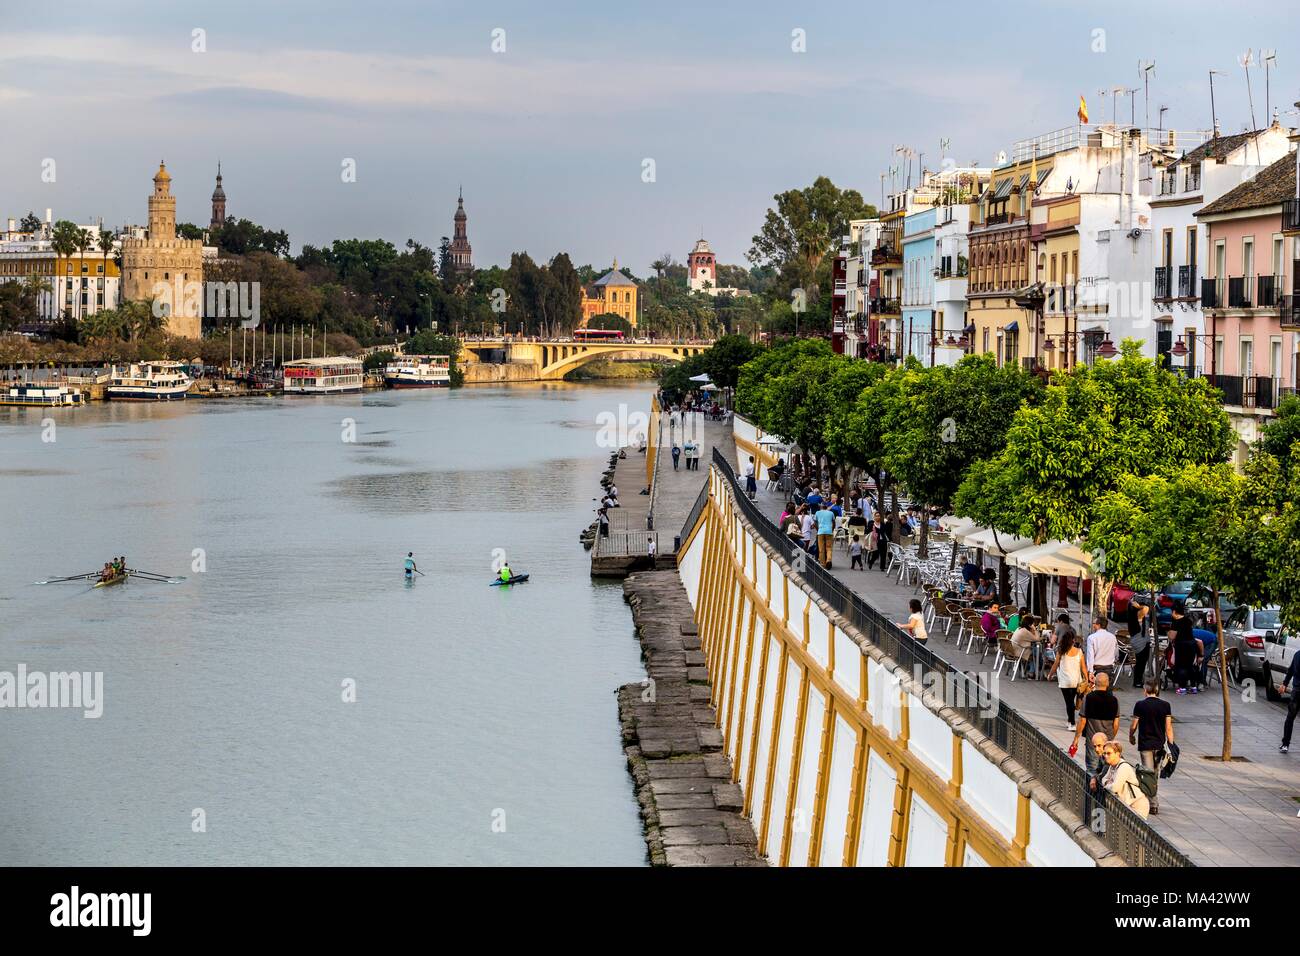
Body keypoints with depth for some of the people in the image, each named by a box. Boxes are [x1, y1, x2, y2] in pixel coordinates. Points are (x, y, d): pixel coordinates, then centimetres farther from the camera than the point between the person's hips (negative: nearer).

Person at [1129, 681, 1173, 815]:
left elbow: (1133, 725, -2)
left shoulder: (1140, 705, -8)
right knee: (1156, 775, 16)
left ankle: (1154, 804, -7)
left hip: (1145, 744, -3)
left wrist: (1131, 736, 18)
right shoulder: (1165, 705, -2)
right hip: (1160, 744, 3)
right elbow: (1168, 727, -2)